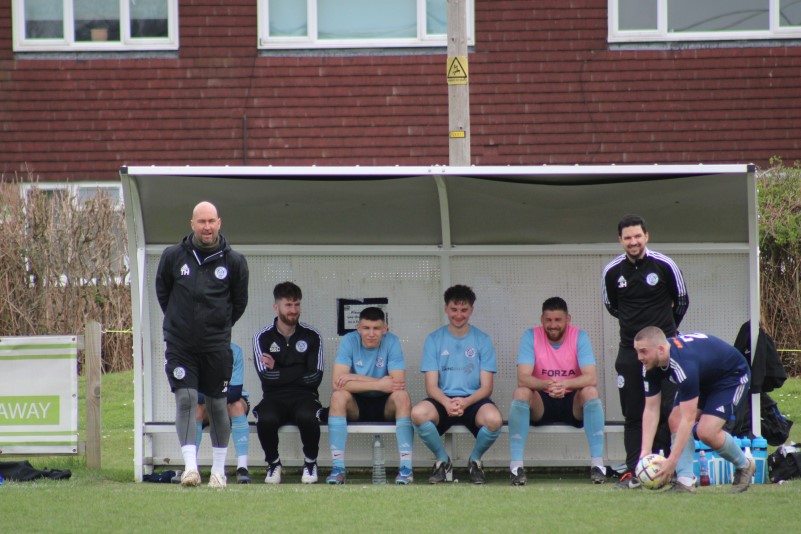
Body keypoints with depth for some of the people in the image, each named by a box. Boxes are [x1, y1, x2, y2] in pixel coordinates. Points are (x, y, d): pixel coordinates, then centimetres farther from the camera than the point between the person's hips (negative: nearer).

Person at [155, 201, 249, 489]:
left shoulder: (233, 261, 0)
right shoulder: (172, 256, -1)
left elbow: (239, 302, 13)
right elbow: (162, 291, 15)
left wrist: (220, 325, 12)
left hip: (216, 346, 0)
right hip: (180, 344, 0)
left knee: (217, 405, 6)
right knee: (185, 399, -13)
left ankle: (218, 470, 17)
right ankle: (190, 466, -18)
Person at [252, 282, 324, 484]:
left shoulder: (311, 336, 6)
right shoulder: (263, 337, 4)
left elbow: (315, 377, -3)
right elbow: (266, 376, -8)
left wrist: (278, 371, -3)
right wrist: (299, 373, -9)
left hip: (304, 397, 0)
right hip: (274, 398, 0)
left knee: (307, 416, -36)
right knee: (266, 419, -35)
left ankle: (310, 463, -7)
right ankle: (273, 463, -6)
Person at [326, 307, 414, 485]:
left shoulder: (392, 342, -12)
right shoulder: (349, 341, -12)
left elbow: (399, 383, -23)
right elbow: (338, 383, -24)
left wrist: (356, 378, -24)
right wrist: (379, 384, -29)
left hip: (385, 405, 0)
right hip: (356, 405, 0)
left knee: (402, 396, -30)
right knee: (338, 396, -30)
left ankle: (406, 467, -31)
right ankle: (337, 467, -31)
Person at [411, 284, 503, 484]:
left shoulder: (482, 340, 6)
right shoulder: (434, 339, 6)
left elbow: (486, 387, 0)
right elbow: (431, 386, -1)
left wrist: (465, 402, -21)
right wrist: (447, 403, -23)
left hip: (473, 400, 0)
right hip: (443, 400, 0)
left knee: (493, 419, -36)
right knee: (418, 413, -34)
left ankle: (475, 460, -2)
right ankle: (442, 460, -5)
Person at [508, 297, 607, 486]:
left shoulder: (579, 337, -8)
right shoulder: (531, 337, -7)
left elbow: (591, 378, -20)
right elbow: (523, 378, -19)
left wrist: (564, 384, -39)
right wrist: (547, 384, -40)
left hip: (572, 403, 0)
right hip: (542, 404, 0)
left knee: (590, 391, -31)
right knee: (521, 393, -30)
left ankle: (597, 464, -30)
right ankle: (516, 465, -31)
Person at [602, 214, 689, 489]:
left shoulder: (664, 265, -5)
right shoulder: (612, 271, 1)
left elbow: (682, 301, 10)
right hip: (629, 350, 2)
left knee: (665, 410, -4)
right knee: (632, 414, 0)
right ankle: (633, 472, 0)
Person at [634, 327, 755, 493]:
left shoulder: (684, 364, -41)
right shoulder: (651, 365, -17)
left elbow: (689, 419, -40)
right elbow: (651, 410, -11)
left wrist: (672, 461, -40)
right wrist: (645, 452, -20)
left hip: (733, 375, -8)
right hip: (704, 379, 8)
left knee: (706, 431, -21)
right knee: (675, 420, -12)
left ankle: (744, 466, 5)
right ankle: (686, 481, -13)